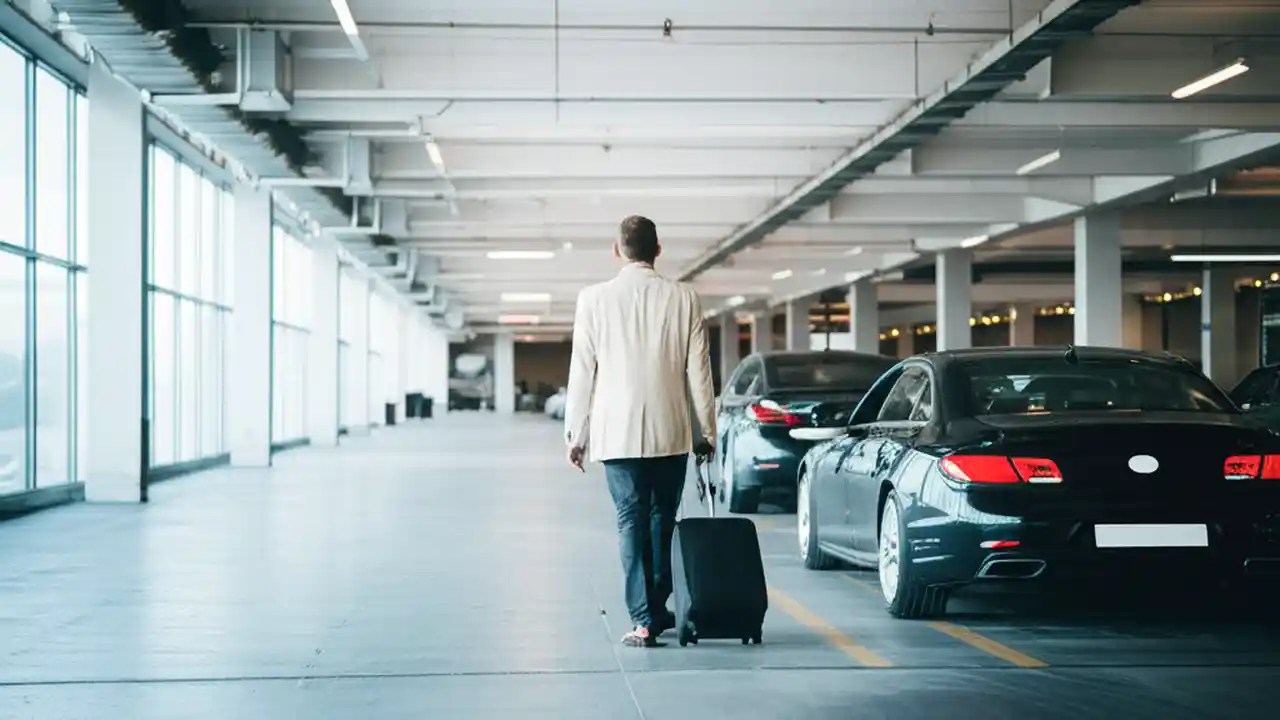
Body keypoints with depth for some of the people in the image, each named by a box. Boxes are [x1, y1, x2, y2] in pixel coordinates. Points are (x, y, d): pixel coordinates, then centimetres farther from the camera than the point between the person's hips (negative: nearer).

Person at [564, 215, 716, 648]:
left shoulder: (594, 299, -3)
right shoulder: (684, 299, -1)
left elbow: (581, 371, 0)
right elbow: (699, 371, 2)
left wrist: (576, 433, 8)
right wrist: (706, 431, 11)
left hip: (617, 432, -1)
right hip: (671, 432, 1)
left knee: (632, 521, 0)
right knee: (663, 519, 14)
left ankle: (643, 620, -6)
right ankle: (659, 609, 20)